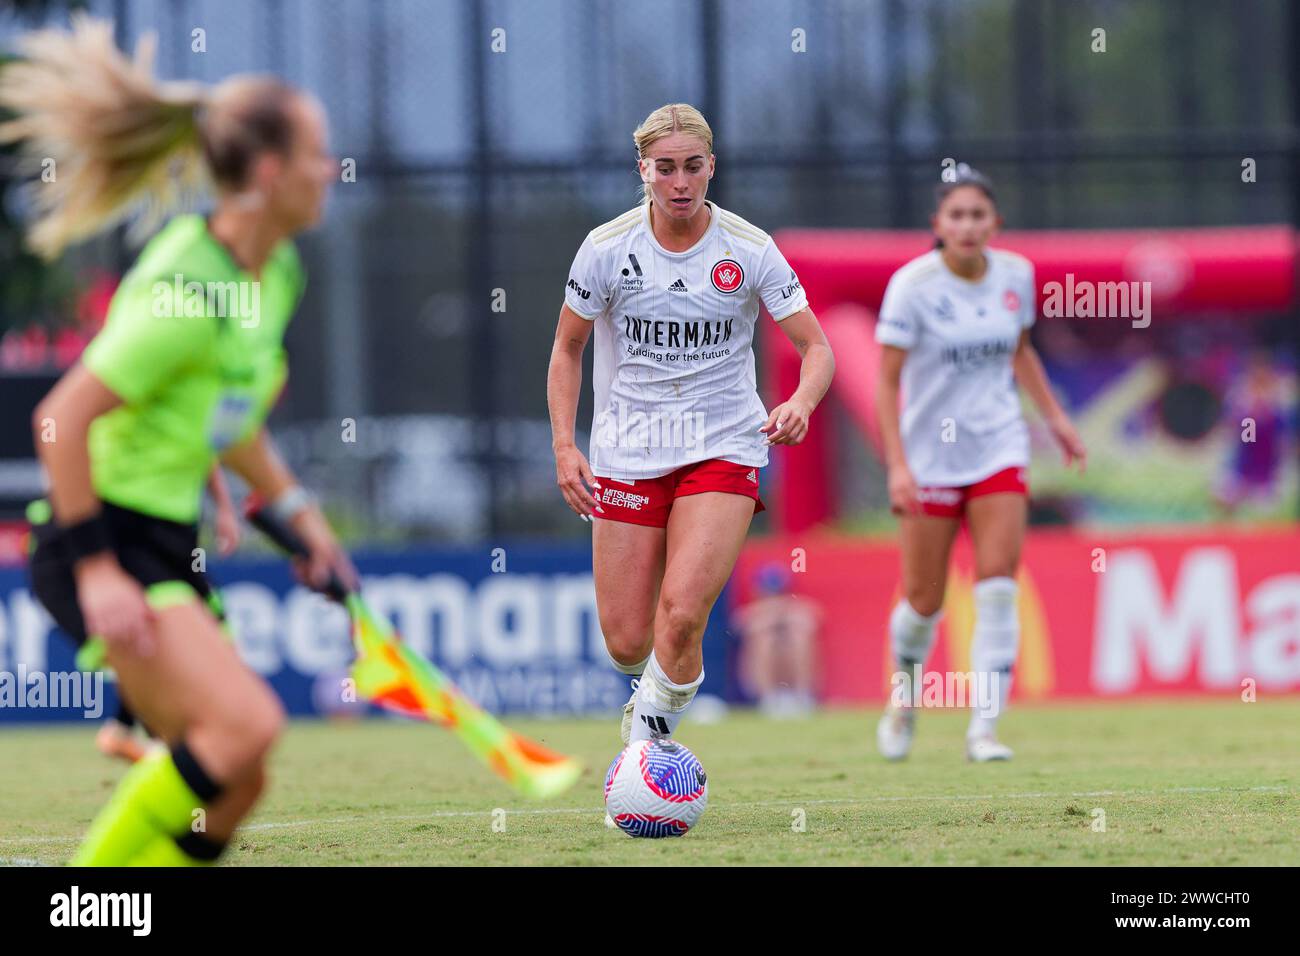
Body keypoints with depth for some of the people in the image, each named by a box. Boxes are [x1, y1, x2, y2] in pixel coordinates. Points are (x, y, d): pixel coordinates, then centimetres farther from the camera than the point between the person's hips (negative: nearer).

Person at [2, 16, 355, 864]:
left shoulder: (277, 275, 7)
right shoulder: (188, 292, -22)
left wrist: (295, 509, 18)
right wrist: (95, 568, -23)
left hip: (169, 543, 10)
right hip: (111, 534, -10)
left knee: (233, 781, 4)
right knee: (247, 723, -24)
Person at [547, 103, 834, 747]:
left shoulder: (749, 250, -6)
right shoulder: (606, 248, -4)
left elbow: (816, 347, -3)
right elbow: (567, 348, 9)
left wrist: (801, 402, -24)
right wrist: (564, 446, -2)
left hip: (724, 450, -1)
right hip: (627, 453, 1)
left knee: (681, 614, -22)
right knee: (626, 642, 1)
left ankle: (648, 738, 0)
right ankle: (653, 685, 38)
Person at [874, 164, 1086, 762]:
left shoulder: (1015, 275, 0)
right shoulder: (913, 284, -13)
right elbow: (887, 380, -12)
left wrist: (1055, 416, 16)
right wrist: (897, 464, -19)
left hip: (999, 448, 3)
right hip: (930, 456, -3)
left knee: (998, 588, -12)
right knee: (924, 602, 3)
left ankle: (983, 730, -10)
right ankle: (904, 699, 33)